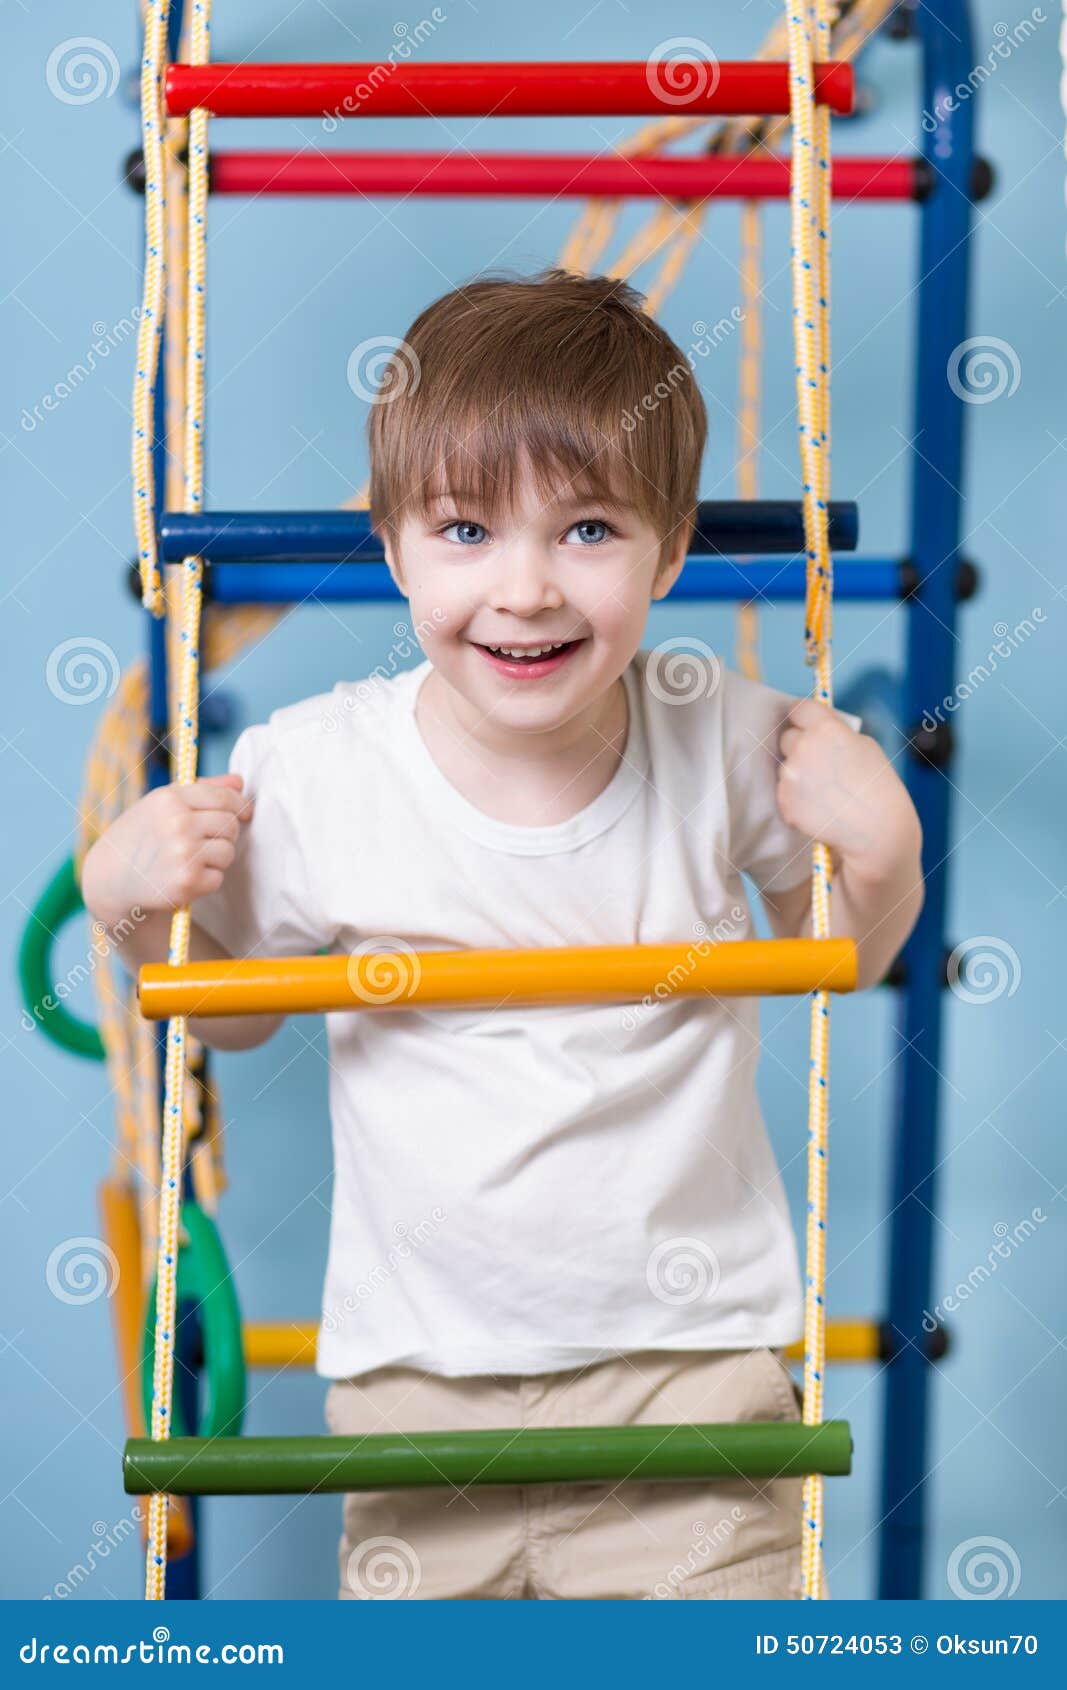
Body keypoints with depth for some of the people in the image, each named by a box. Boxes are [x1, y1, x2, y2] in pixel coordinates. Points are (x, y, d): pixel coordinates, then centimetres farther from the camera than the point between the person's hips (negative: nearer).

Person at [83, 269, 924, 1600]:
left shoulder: (720, 734, -10)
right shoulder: (311, 772, -12)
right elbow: (229, 1009, 7)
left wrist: (881, 854, -10)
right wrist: (126, 898, -10)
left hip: (689, 1356, 0)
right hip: (420, 1381, 1)